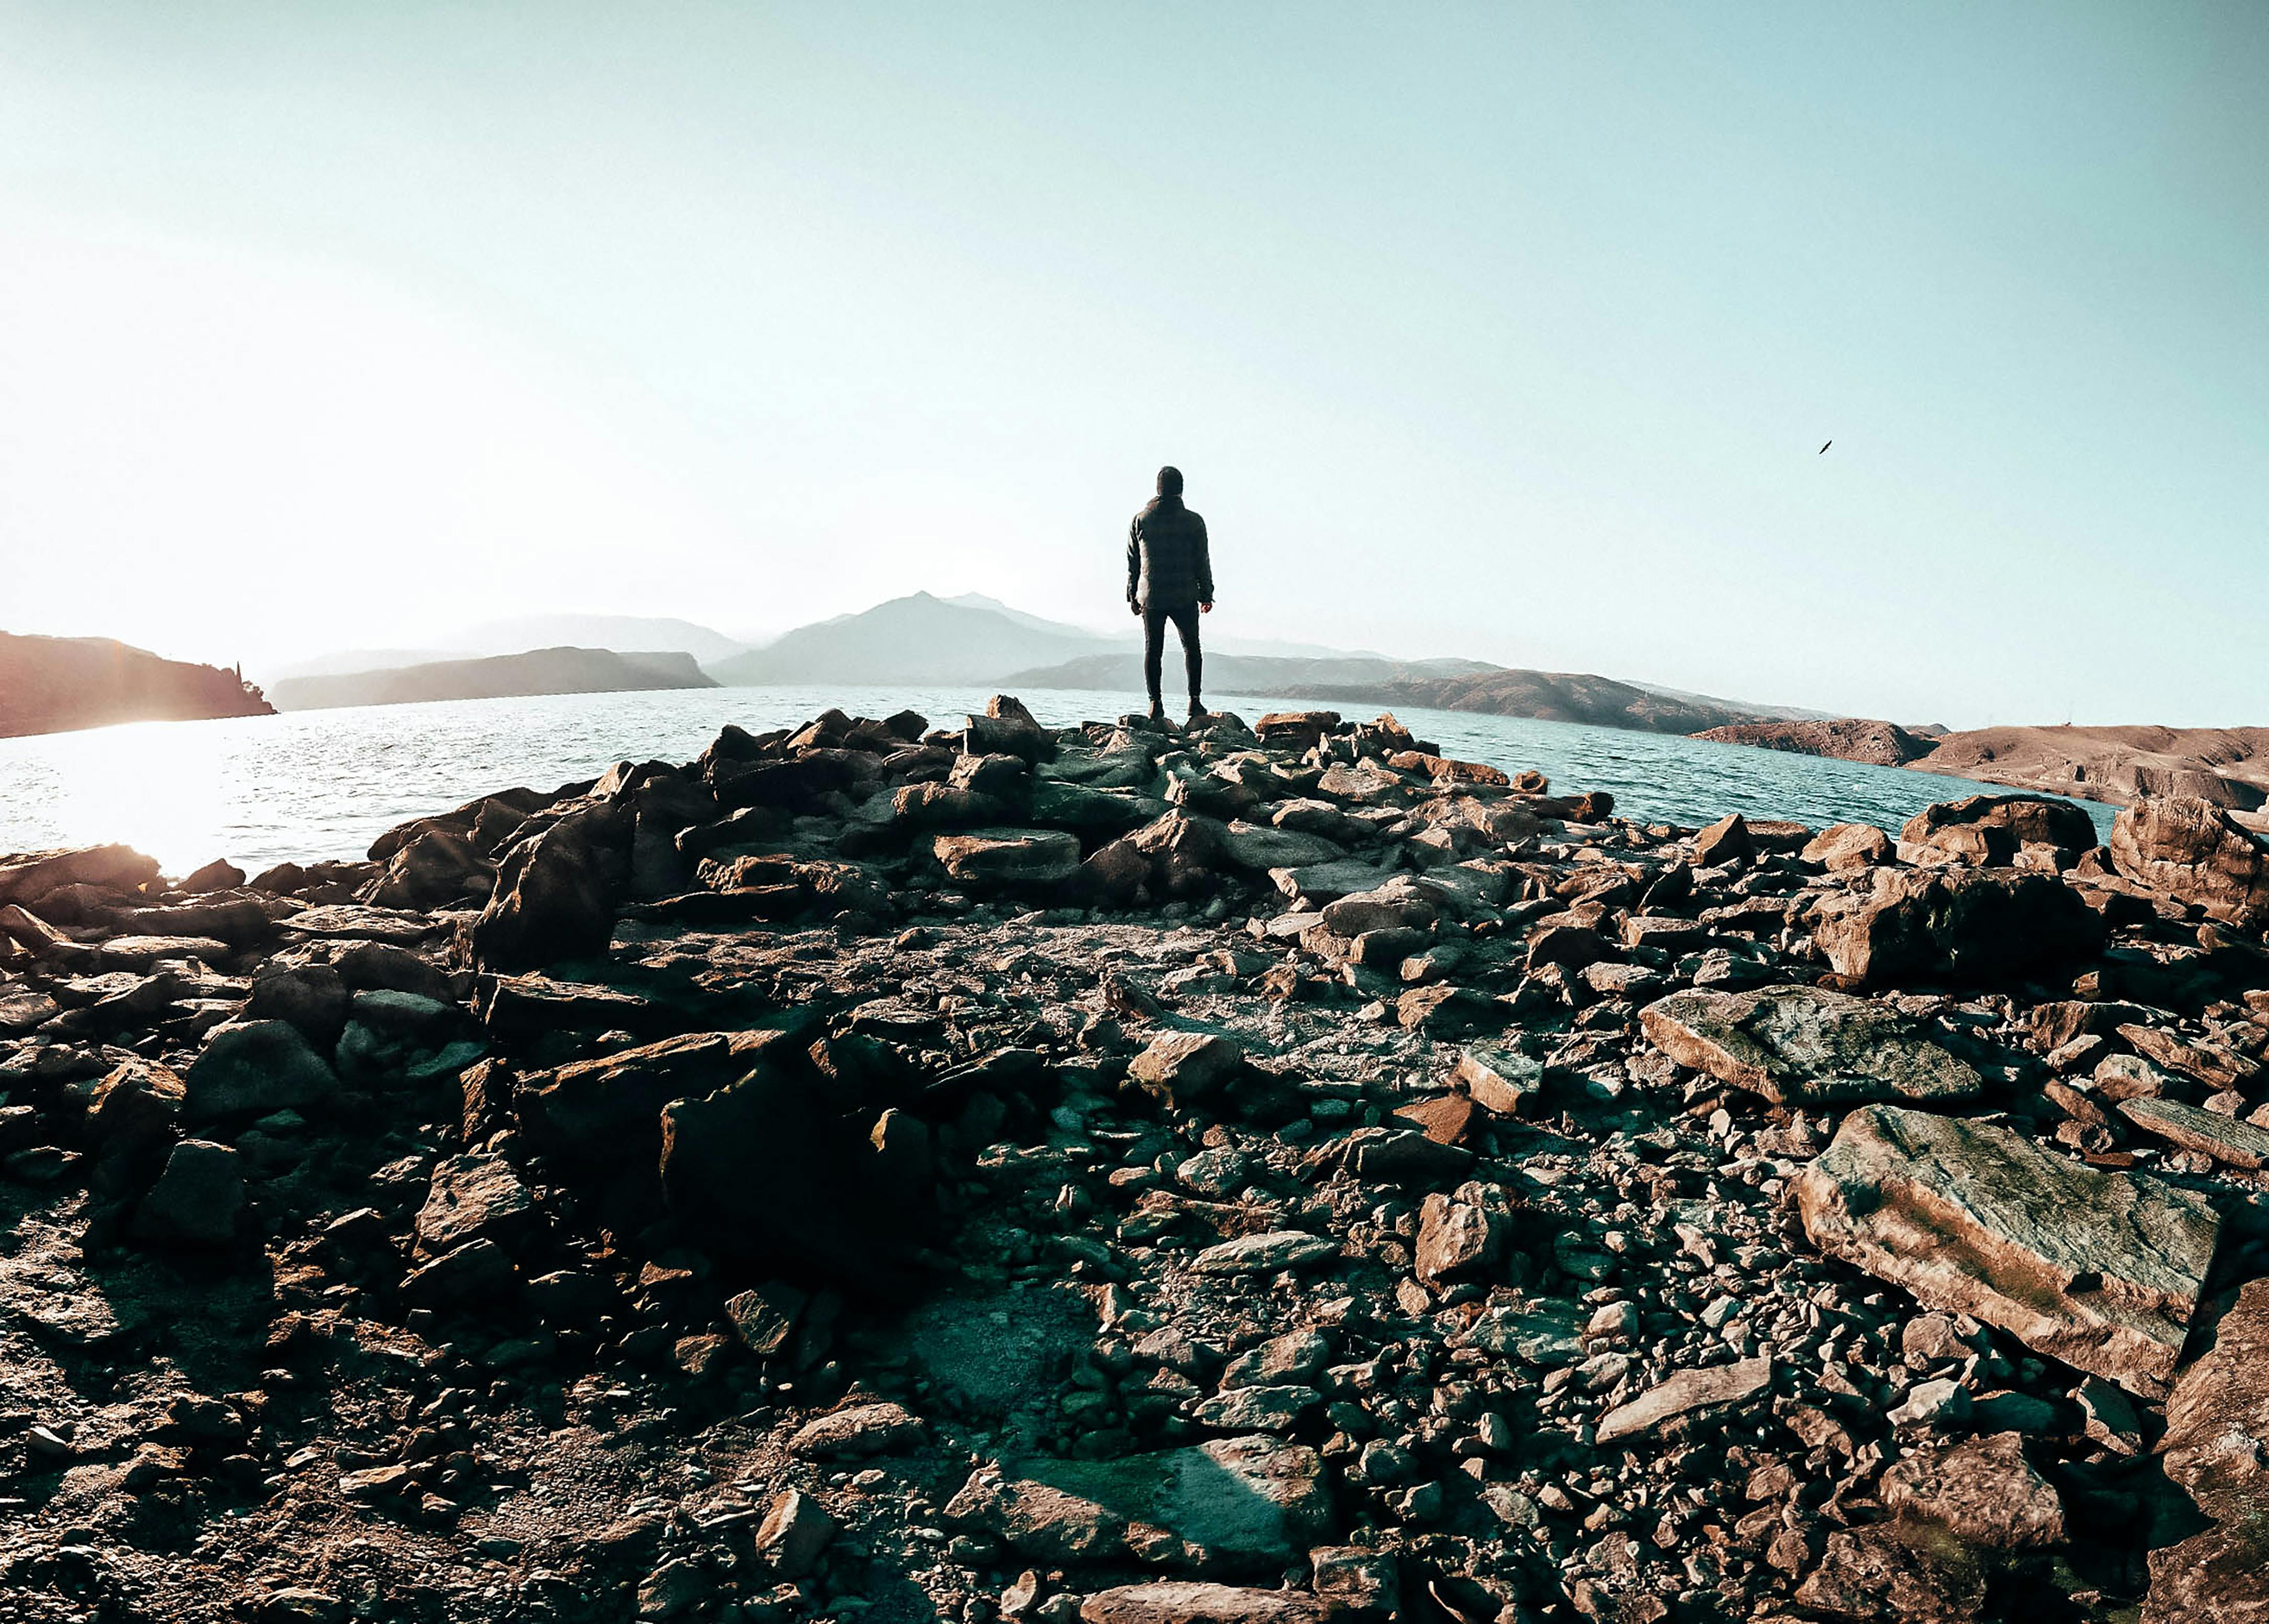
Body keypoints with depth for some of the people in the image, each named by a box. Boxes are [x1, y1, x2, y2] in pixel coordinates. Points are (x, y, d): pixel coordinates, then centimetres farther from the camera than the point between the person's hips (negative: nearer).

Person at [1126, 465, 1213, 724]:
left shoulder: (1140, 520, 2)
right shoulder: (1193, 522, -4)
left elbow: (1132, 563, 5)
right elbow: (1203, 562, 0)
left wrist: (1132, 596, 13)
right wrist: (1206, 595, 8)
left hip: (1151, 598, 1)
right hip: (1185, 598, -1)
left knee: (1153, 650, 7)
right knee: (1192, 648, 12)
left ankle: (1156, 705, 3)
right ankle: (1194, 702, 9)